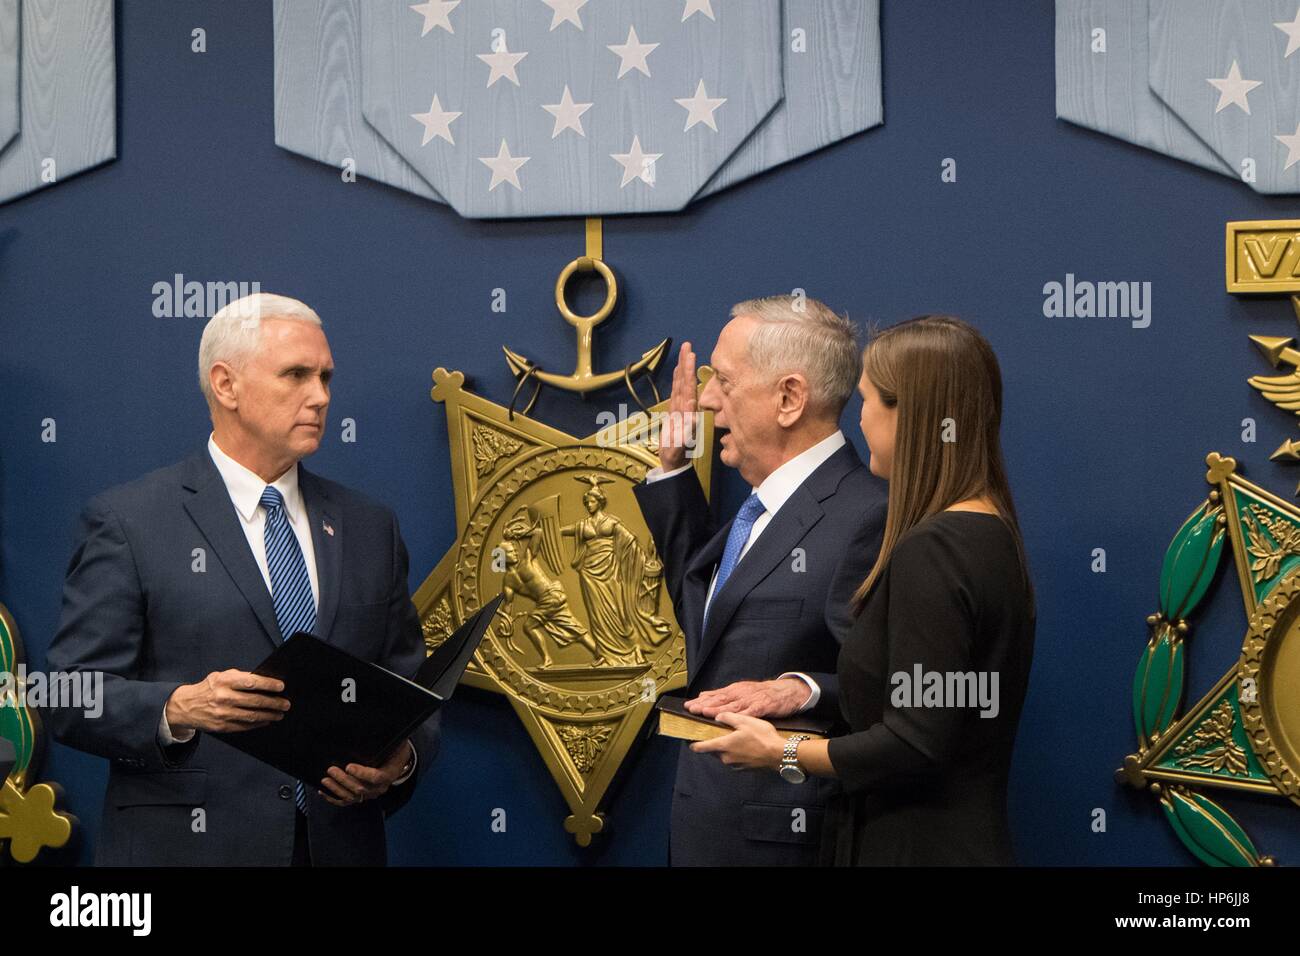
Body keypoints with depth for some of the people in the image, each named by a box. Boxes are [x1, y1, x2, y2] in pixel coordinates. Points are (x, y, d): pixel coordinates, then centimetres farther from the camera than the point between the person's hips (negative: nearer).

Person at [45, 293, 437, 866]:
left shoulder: (368, 527, 10)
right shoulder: (129, 522, -4)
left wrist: (402, 759, -9)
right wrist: (178, 709, -25)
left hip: (341, 845, 4)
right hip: (186, 845, -4)